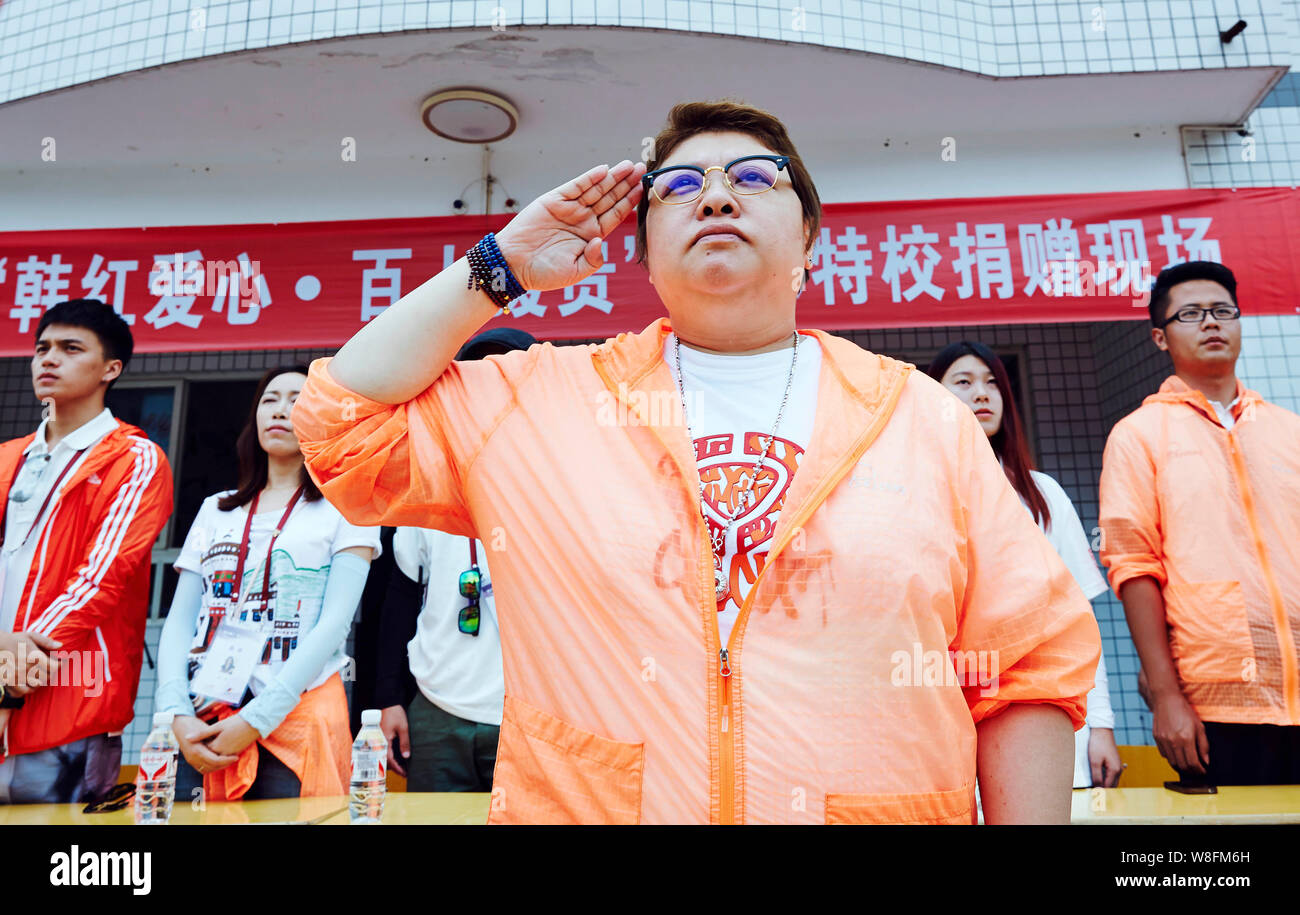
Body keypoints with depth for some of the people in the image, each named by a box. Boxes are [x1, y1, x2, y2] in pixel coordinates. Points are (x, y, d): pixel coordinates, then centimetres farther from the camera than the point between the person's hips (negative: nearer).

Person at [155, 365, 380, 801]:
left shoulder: (344, 508, 3)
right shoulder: (215, 510, 16)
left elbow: (335, 624, -7)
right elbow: (179, 621, 10)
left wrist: (256, 719, -14)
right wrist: (177, 713, -6)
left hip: (296, 718, -3)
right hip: (199, 728, 4)